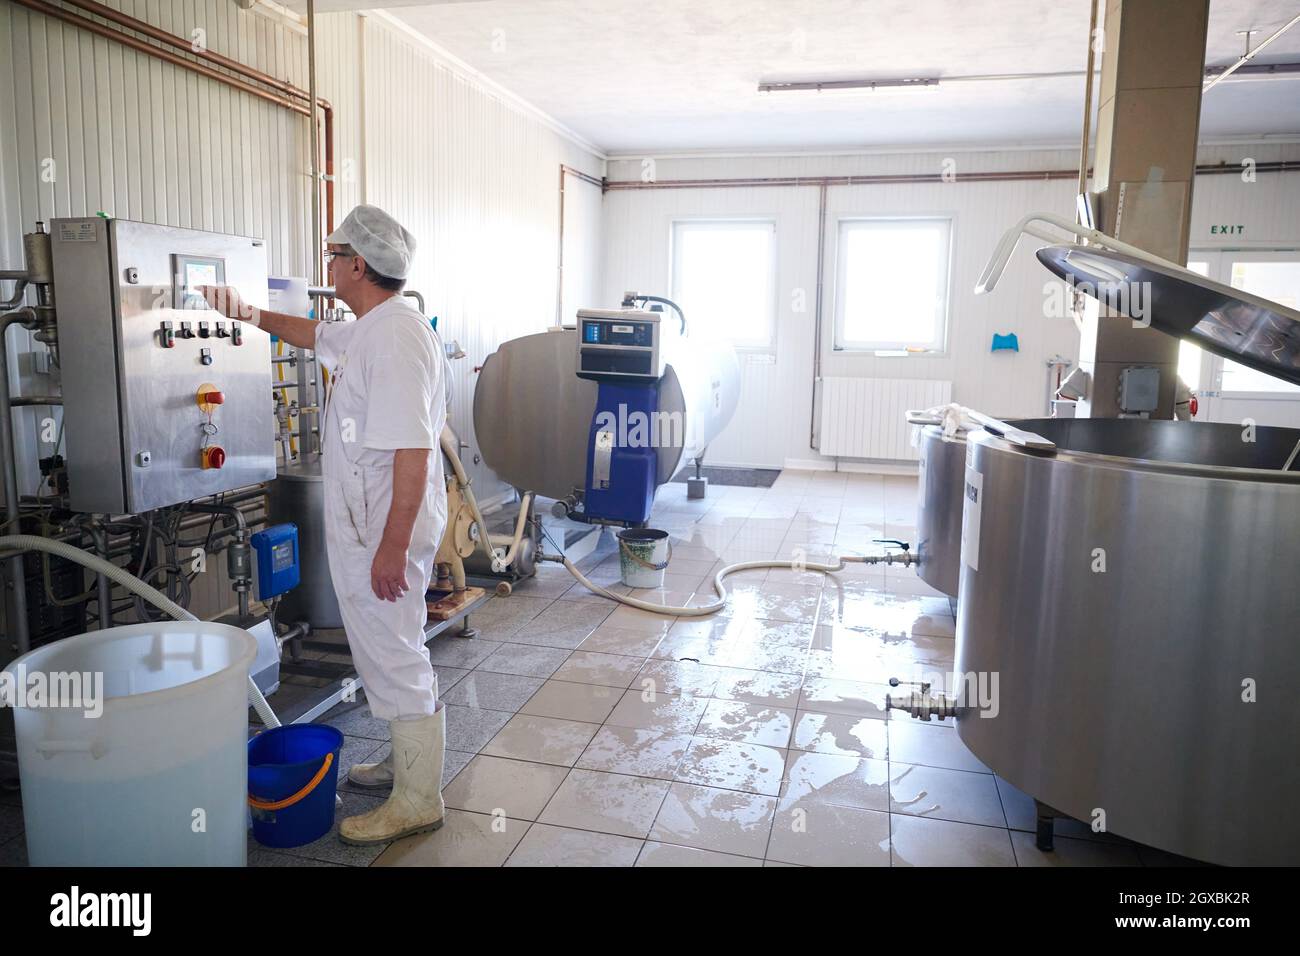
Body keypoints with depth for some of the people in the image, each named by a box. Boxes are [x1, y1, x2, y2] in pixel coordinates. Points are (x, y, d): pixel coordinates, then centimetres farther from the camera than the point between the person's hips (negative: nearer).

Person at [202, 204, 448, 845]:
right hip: (362, 527, 11)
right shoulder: (367, 331, 12)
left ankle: (418, 801, 14)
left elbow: (413, 451, -28)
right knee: (387, 651, 20)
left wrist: (393, 547, -27)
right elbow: (316, 336, 36)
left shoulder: (396, 336, -22)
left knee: (394, 657, -1)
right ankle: (407, 762, 37)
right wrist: (252, 315, 41)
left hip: (386, 530, -11)